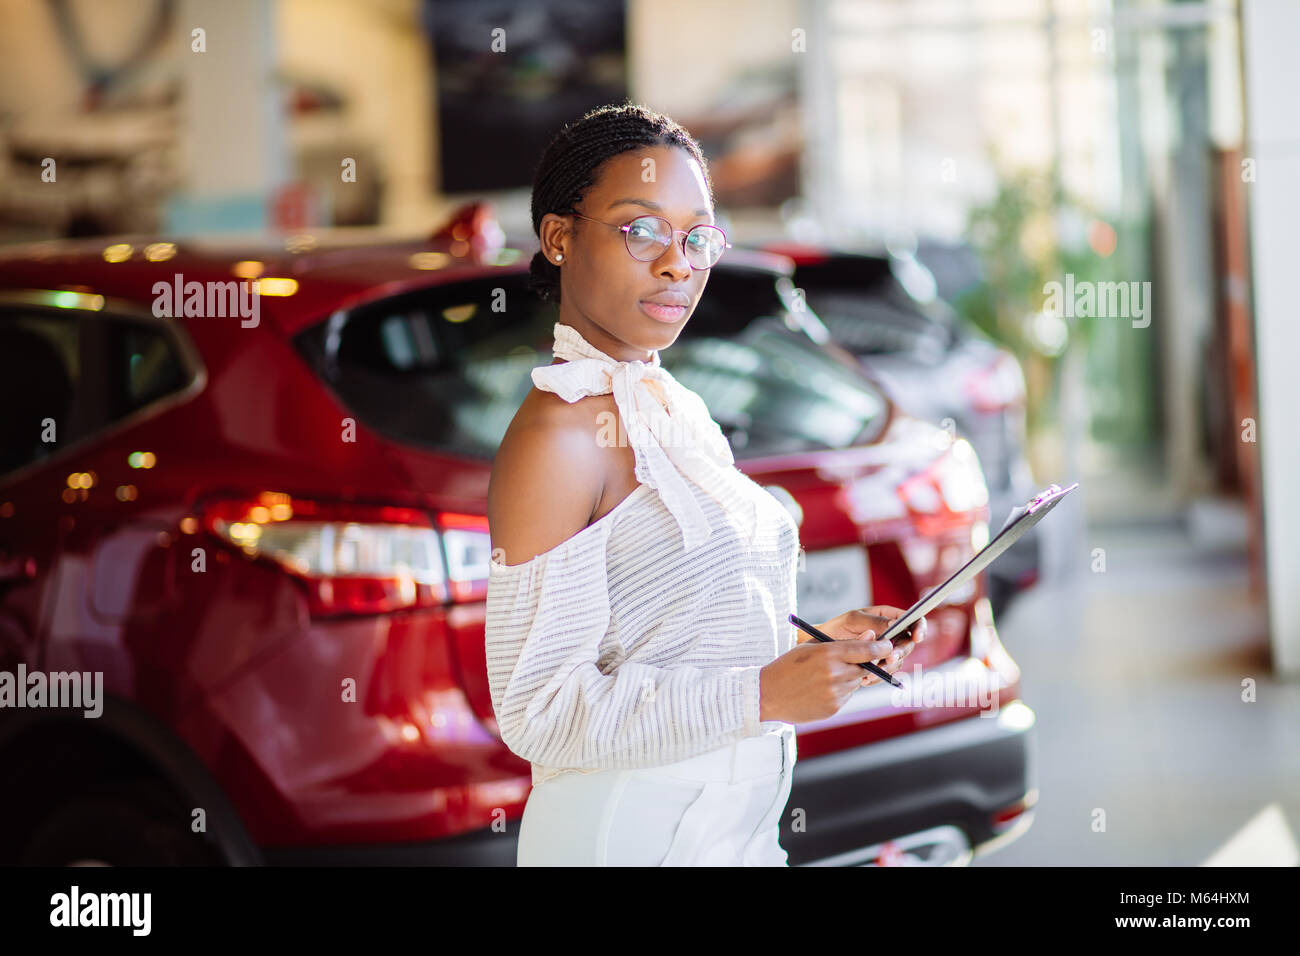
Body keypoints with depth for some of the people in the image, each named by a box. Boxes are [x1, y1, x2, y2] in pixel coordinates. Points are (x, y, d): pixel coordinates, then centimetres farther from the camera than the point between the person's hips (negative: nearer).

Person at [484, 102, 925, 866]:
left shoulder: (679, 408, 8)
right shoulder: (559, 435, -19)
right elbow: (538, 711, -22)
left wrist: (816, 638, 3)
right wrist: (761, 696, -24)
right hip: (630, 833, -8)